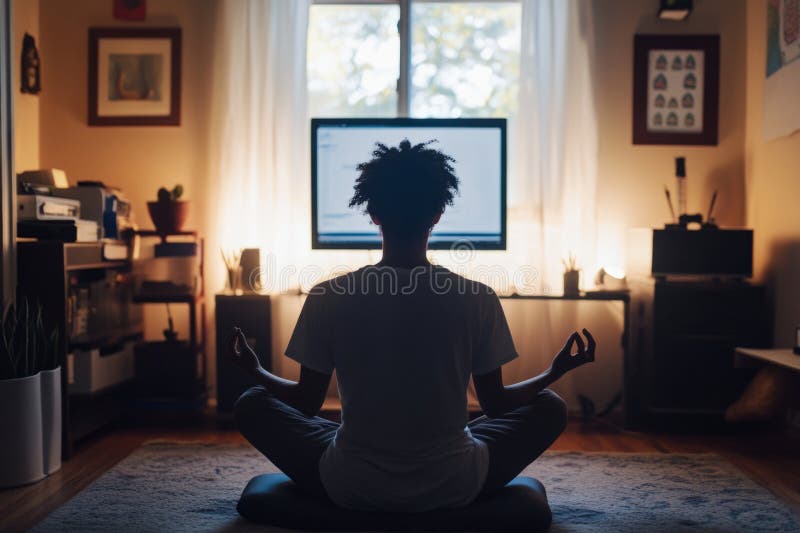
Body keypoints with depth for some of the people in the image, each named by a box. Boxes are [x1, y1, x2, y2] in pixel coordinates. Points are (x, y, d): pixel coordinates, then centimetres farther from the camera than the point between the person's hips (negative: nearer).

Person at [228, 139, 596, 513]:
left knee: (252, 406, 20)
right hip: (453, 489, 1)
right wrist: (555, 372, 18)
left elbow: (306, 402, -1)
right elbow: (496, 403, 0)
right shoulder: (479, 300, -12)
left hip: (350, 490, 0)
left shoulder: (327, 298, -12)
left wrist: (255, 371, 20)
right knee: (549, 407, 22)